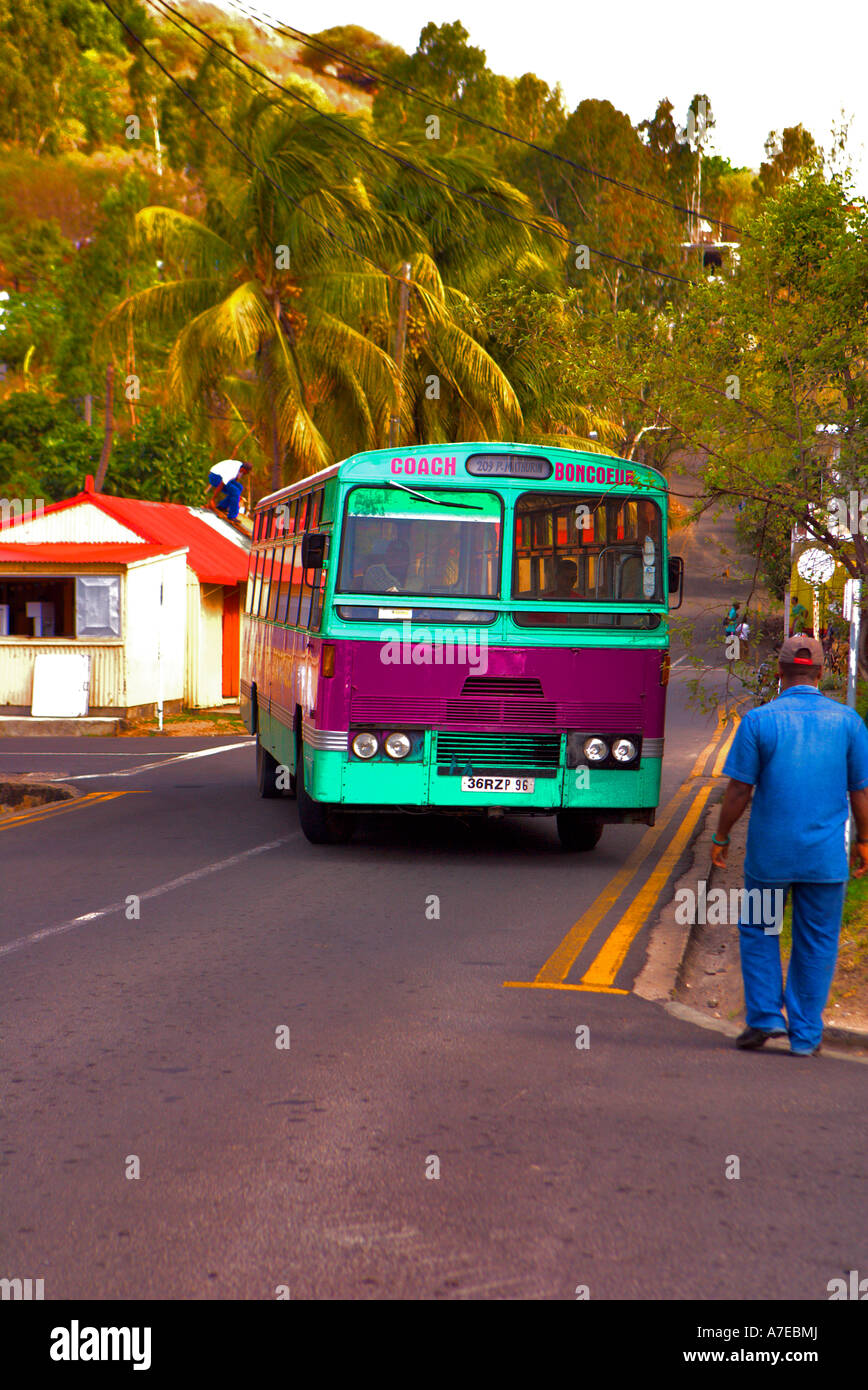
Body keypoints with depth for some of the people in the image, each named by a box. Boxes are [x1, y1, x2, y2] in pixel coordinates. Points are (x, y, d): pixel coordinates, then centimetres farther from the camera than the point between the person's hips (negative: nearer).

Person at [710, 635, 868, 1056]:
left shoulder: (759, 720, -7)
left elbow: (739, 788, -7)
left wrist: (720, 837, 4)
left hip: (769, 852, -1)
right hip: (826, 855, 1)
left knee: (758, 931, 17)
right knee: (816, 942, 10)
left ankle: (765, 1016, 9)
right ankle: (806, 1036, 12)